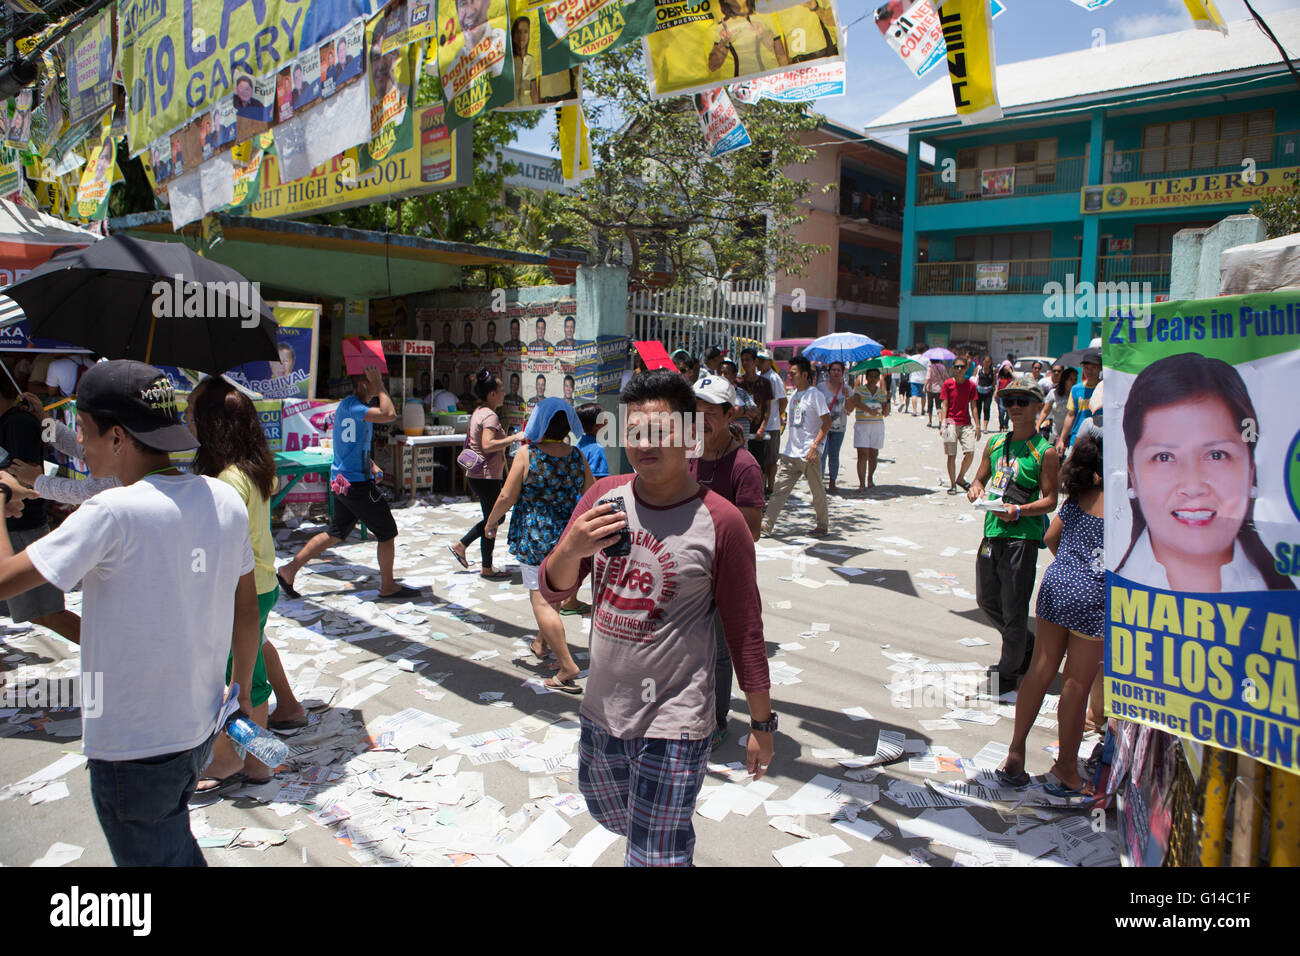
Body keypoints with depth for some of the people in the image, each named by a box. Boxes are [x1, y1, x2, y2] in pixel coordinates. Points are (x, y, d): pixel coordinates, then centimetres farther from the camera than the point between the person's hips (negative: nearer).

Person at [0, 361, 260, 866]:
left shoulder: (114, 513, -23)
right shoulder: (226, 499, -3)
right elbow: (246, 611, 6)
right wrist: (241, 690, 19)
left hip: (133, 751, -6)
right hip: (201, 731, 6)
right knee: (177, 847, 29)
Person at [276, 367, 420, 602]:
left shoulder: (351, 405, 14)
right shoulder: (351, 406, -19)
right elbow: (389, 415, -34)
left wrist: (371, 465, 16)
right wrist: (379, 387, -22)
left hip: (341, 481, 10)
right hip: (357, 483, -10)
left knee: (335, 533, 18)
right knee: (387, 532, 1)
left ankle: (289, 570, 23)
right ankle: (388, 587, 13)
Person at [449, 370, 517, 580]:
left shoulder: (478, 412, 12)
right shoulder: (490, 416, -18)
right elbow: (487, 445, -31)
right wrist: (514, 438, -29)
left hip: (476, 474, 10)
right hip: (487, 477, -10)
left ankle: (460, 546, 23)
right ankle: (487, 569, 13)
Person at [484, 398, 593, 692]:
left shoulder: (526, 454, -12)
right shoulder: (577, 456, -1)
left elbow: (507, 496, -10)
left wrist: (491, 522, 6)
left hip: (534, 536, -5)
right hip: (568, 535, 5)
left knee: (541, 600, -3)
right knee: (553, 593, 24)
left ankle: (567, 667, -10)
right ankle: (541, 643, 42)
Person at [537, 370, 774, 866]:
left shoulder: (719, 522, -16)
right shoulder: (602, 496, -2)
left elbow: (745, 630, -9)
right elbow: (554, 589, 2)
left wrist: (762, 723, -3)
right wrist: (571, 549, -20)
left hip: (673, 724, -6)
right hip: (601, 712, 6)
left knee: (654, 858, 1)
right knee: (610, 816, 27)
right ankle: (677, 841, 56)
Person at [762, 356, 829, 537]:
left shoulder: (815, 395, -9)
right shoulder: (794, 394, 13)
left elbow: (827, 423, -12)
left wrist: (814, 446, -19)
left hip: (808, 454, -6)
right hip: (790, 453, 6)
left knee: (817, 491, 6)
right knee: (780, 488, 0)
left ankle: (823, 526, 20)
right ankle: (767, 524, -1)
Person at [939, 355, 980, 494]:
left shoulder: (971, 385, 5)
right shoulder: (948, 384, 1)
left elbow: (973, 407, 7)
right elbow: (945, 405, 0)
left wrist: (977, 426, 3)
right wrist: (943, 422, -10)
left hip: (966, 423, 2)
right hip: (951, 422, -2)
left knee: (970, 452, -9)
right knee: (951, 455, -2)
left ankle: (960, 478, 13)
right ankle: (952, 484, 9)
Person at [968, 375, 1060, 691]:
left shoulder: (1045, 451, -6)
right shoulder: (994, 443, 11)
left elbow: (1050, 500, -8)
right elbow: (980, 479, 21)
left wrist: (1019, 510, -24)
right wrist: (976, 489, -2)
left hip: (1023, 535, -6)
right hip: (992, 531, 7)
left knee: (1013, 609, 1)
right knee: (987, 599, 16)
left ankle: (1009, 671, 18)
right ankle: (1027, 647, 39)